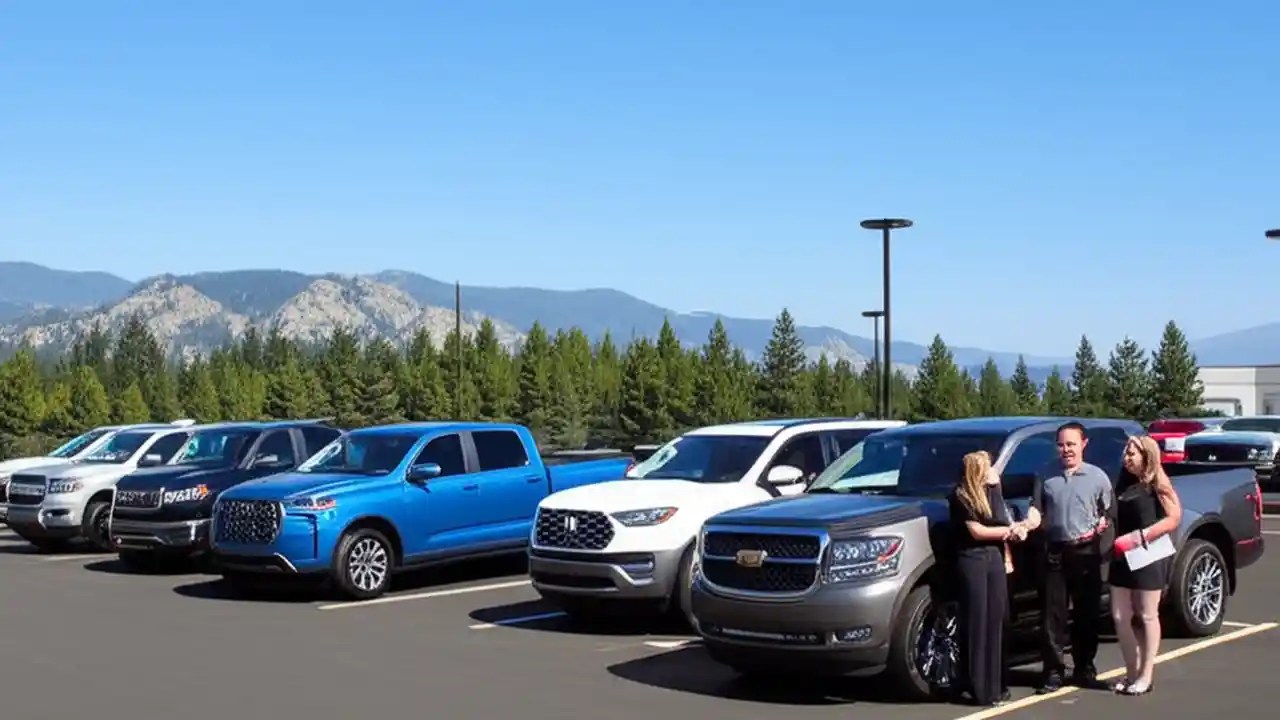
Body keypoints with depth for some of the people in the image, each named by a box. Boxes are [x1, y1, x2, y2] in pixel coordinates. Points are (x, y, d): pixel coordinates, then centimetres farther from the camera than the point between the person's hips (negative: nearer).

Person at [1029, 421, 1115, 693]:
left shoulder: (1098, 476, 3)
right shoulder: (1045, 475, 6)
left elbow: (1109, 511, 10)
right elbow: (1037, 510, 6)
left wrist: (1101, 525, -8)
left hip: (1086, 551, 0)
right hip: (1054, 551, 1)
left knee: (1087, 613, 6)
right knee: (1052, 614, -1)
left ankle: (1085, 668, 17)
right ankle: (1053, 671, 3)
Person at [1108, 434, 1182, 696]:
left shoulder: (1157, 484, -6)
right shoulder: (1124, 484, 13)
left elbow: (1174, 518, -12)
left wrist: (1141, 537, -19)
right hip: (1123, 558, 6)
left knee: (1147, 616, 1)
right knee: (1119, 616, 4)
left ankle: (1145, 676, 7)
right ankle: (1132, 673, 13)